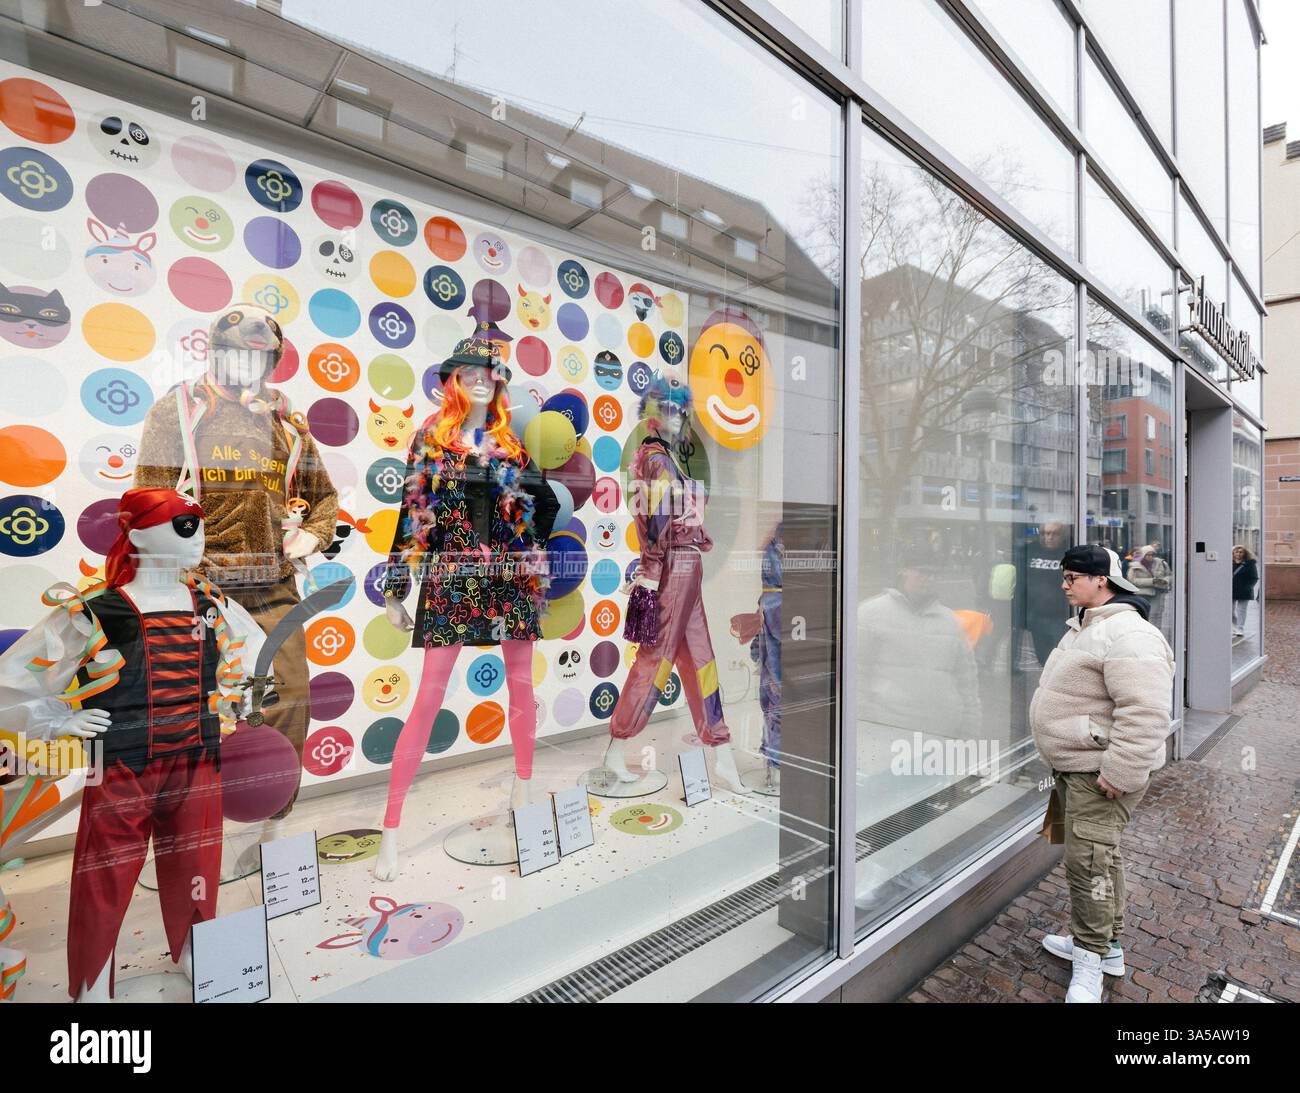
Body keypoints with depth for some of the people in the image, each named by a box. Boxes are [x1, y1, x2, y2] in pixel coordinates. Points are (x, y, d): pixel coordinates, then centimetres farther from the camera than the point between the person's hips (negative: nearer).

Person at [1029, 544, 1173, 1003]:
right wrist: (1062, 758, 26)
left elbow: (1145, 713, -28)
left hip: (1101, 774, -10)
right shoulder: (1085, 626, 13)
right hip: (1074, 767, 11)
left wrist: (1120, 773, -26)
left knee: (1088, 862, -6)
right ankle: (1105, 942, 36)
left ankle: (1090, 961, 9)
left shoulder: (1127, 634, -21)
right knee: (1099, 857, 20)